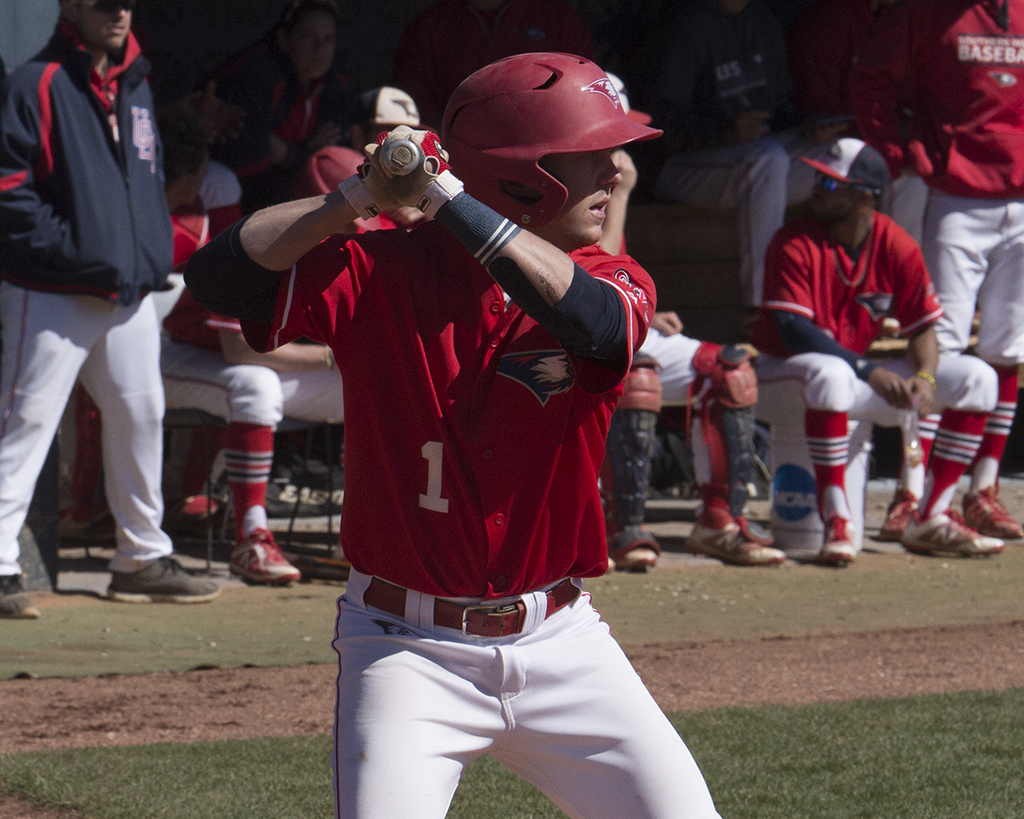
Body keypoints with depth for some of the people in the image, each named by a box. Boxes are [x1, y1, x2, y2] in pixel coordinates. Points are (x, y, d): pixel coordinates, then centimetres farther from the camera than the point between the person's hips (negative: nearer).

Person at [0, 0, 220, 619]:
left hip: (133, 292, 8)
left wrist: (155, 253, 11)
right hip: (52, 295, -8)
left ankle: (143, 560, 26)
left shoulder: (136, 86, 15)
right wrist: (68, 251, -18)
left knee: (142, 417, 13)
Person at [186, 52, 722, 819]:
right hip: (408, 653, -3)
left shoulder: (614, 281, 0)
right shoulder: (384, 271, -5)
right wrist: (363, 196, -20)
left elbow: (589, 317, -26)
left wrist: (444, 194, -28)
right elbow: (217, 274, -15)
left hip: (559, 644, 3)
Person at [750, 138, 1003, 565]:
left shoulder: (897, 246, -4)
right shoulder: (795, 243, -17)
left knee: (976, 378, -4)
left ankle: (930, 521, -8)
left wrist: (924, 376, -24)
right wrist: (870, 372, -33)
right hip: (783, 378, -6)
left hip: (859, 378, 6)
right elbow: (792, 330, -25)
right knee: (828, 372, -42)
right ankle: (836, 525, -37)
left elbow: (922, 327, -1)